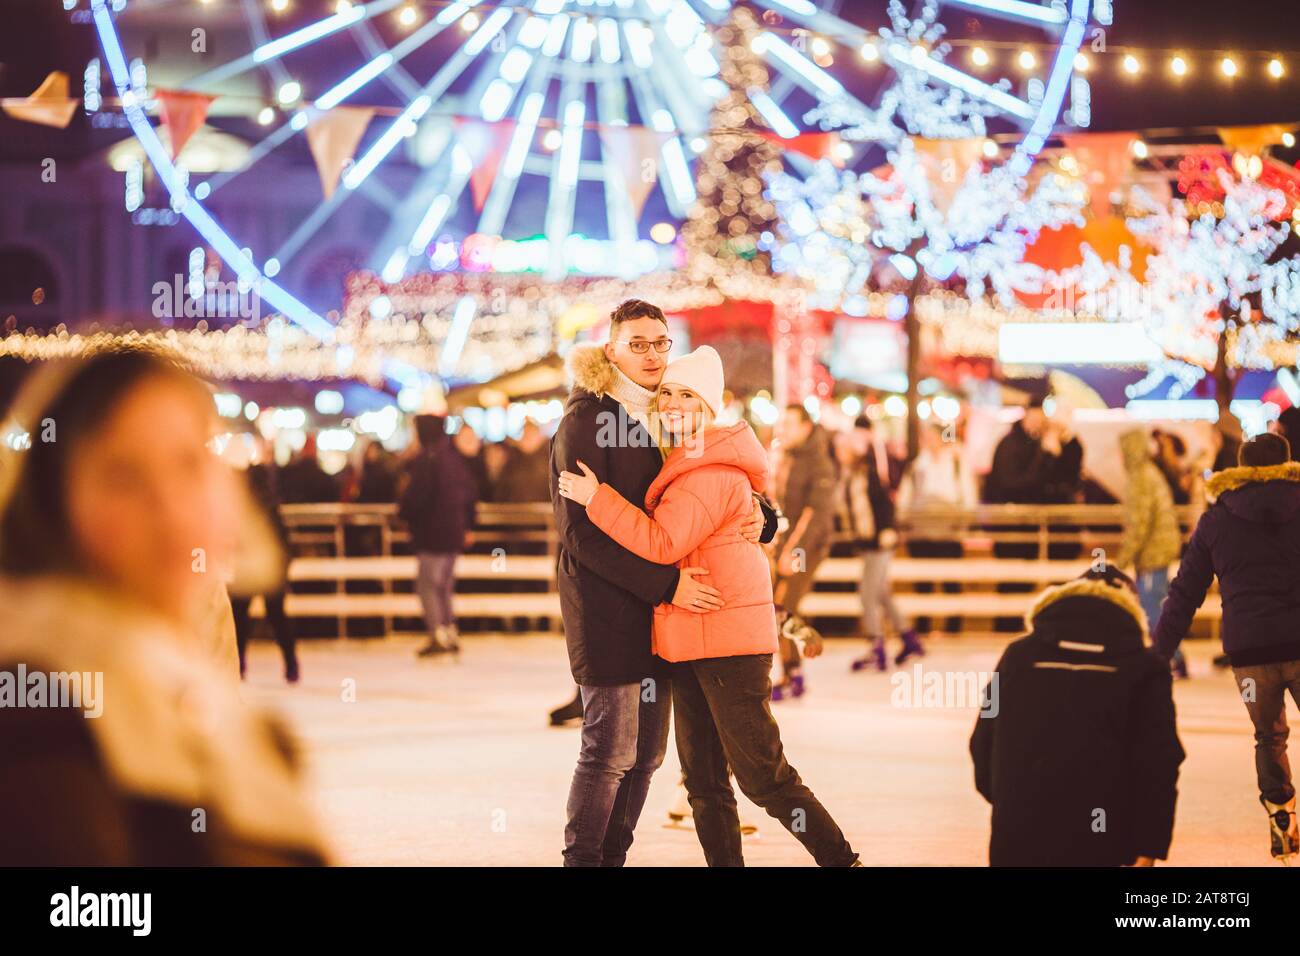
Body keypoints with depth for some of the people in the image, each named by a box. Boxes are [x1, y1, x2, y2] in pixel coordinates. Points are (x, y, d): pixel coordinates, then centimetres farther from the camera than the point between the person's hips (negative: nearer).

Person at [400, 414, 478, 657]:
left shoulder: (424, 460, -16)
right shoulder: (455, 458, 10)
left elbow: (415, 495, -21)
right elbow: (471, 491, 17)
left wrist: (404, 511, 0)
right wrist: (466, 525, 25)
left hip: (430, 533, -8)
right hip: (454, 532, 8)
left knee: (428, 585, -4)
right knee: (445, 584, 16)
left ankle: (438, 635, -10)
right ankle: (451, 633, 16)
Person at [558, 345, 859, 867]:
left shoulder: (714, 473, -16)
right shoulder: (682, 462, 16)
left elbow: (663, 543, -25)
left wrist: (595, 497, -22)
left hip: (728, 639, -10)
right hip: (690, 641, 10)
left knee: (763, 775, -6)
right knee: (703, 781, 11)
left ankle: (842, 860, 5)